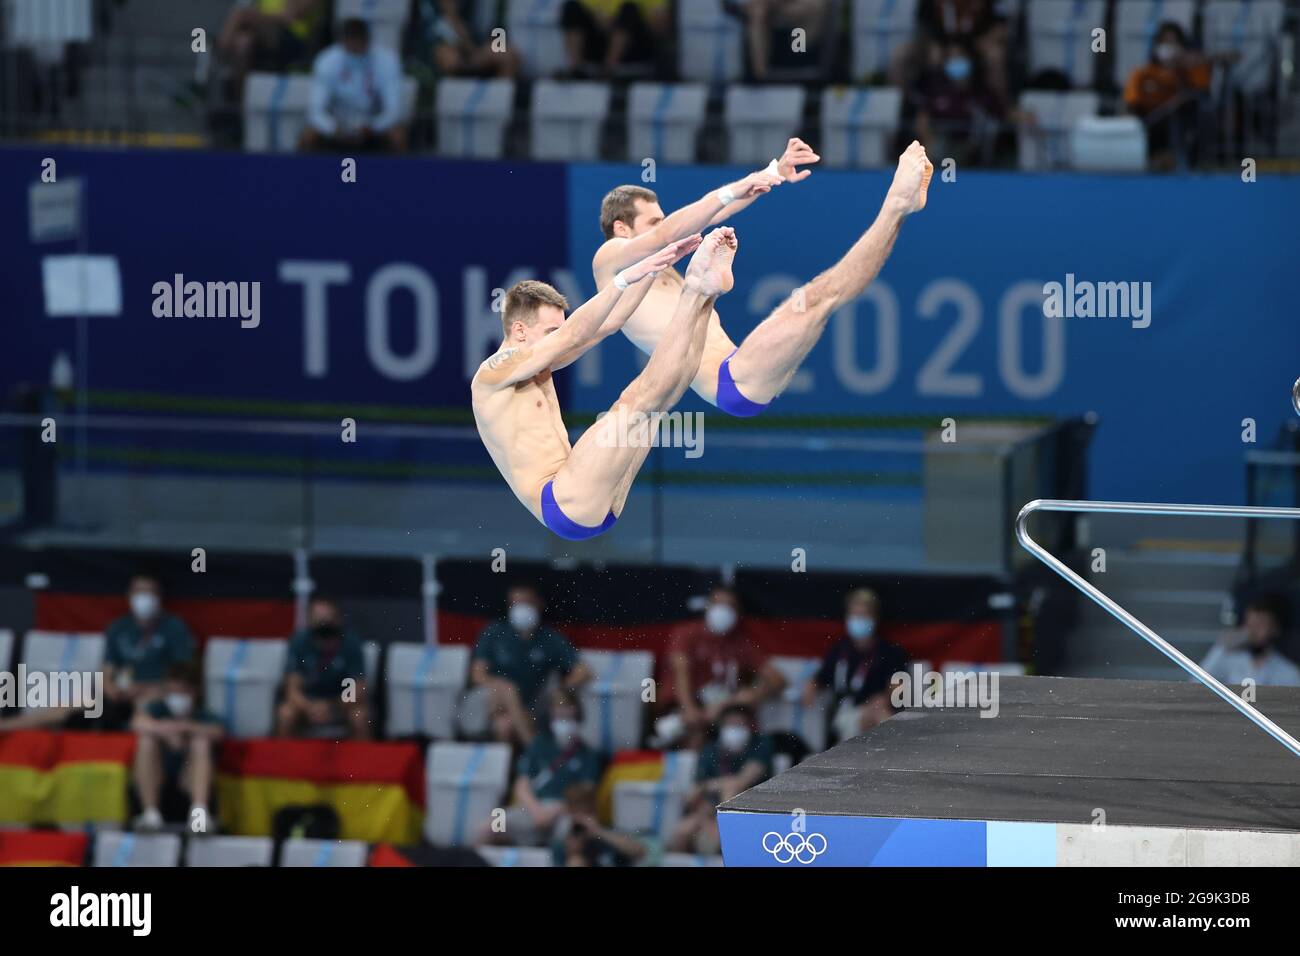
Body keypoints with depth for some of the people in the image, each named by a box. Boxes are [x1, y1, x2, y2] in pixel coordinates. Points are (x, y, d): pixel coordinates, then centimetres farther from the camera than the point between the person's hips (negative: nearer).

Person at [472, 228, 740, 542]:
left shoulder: (538, 369, 19)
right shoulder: (492, 373, -7)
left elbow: (608, 324, 17)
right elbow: (571, 337, -19)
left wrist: (657, 261, 9)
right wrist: (627, 277, -25)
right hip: (564, 504, -9)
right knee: (639, 399, -18)